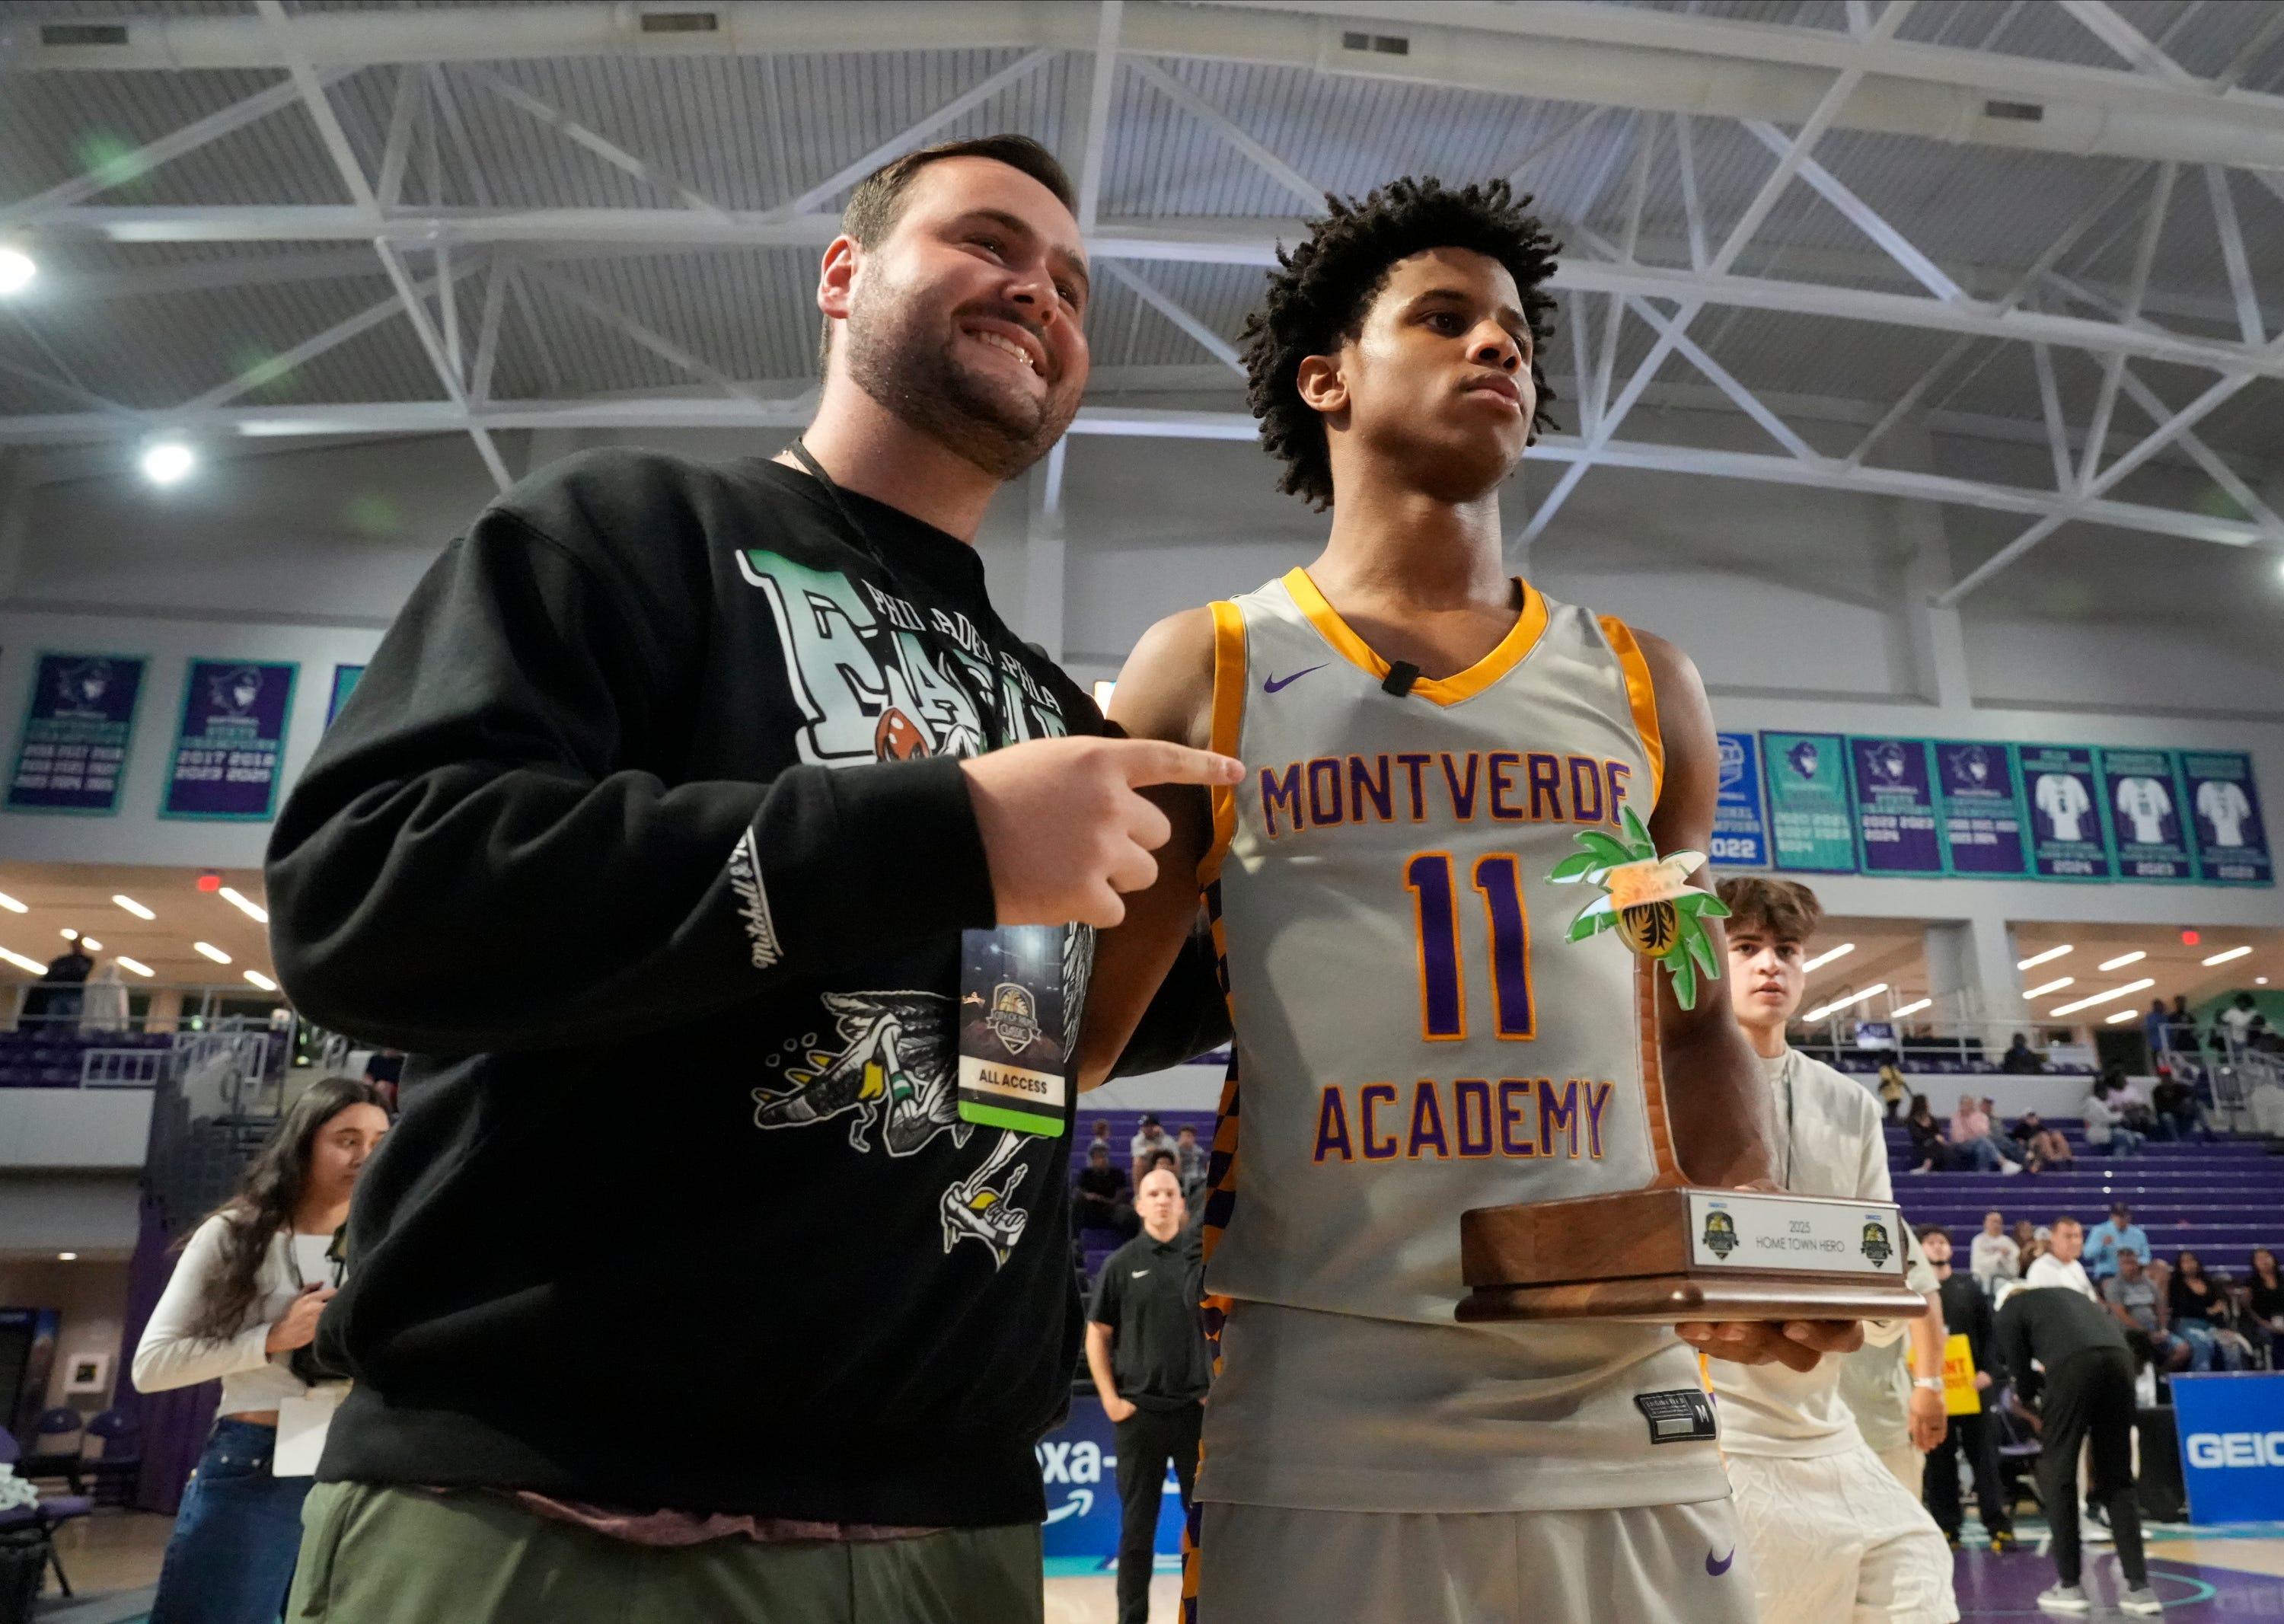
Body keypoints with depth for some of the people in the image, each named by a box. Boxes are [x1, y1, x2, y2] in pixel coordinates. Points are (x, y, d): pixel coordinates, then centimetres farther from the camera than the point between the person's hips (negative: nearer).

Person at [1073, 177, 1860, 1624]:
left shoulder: (1642, 686, 12)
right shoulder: (1202, 674, 3)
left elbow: (1696, 1026, 15)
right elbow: (1069, 1032, 4)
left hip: (1624, 1410, 3)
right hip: (1317, 1423, -2)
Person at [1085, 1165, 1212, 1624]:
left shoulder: (1206, 1258, 2)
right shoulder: (1122, 1264, 0)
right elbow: (1097, 1334, 3)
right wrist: (1110, 1399, -5)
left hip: (1198, 1410, 1)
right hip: (1139, 1412, -1)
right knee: (1138, 1525, 8)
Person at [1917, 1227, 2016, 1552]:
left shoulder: (1969, 1286, 9)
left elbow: (1989, 1332, 6)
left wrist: (1987, 1370, -8)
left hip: (1972, 1383, 1)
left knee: (1984, 1455, 3)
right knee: (1939, 1460, 4)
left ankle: (1999, 1526, 9)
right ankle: (1947, 1527, 11)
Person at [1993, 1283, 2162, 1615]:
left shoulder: (2009, 1308, 24)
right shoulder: (2072, 1297, 39)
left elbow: (2020, 1368, 17)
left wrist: (2036, 1415, 36)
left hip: (2074, 1363, -5)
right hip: (2120, 1359, 5)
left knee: (2057, 1474, 9)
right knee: (2117, 1479, 17)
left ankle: (2069, 1586, 10)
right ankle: (2139, 1587, 13)